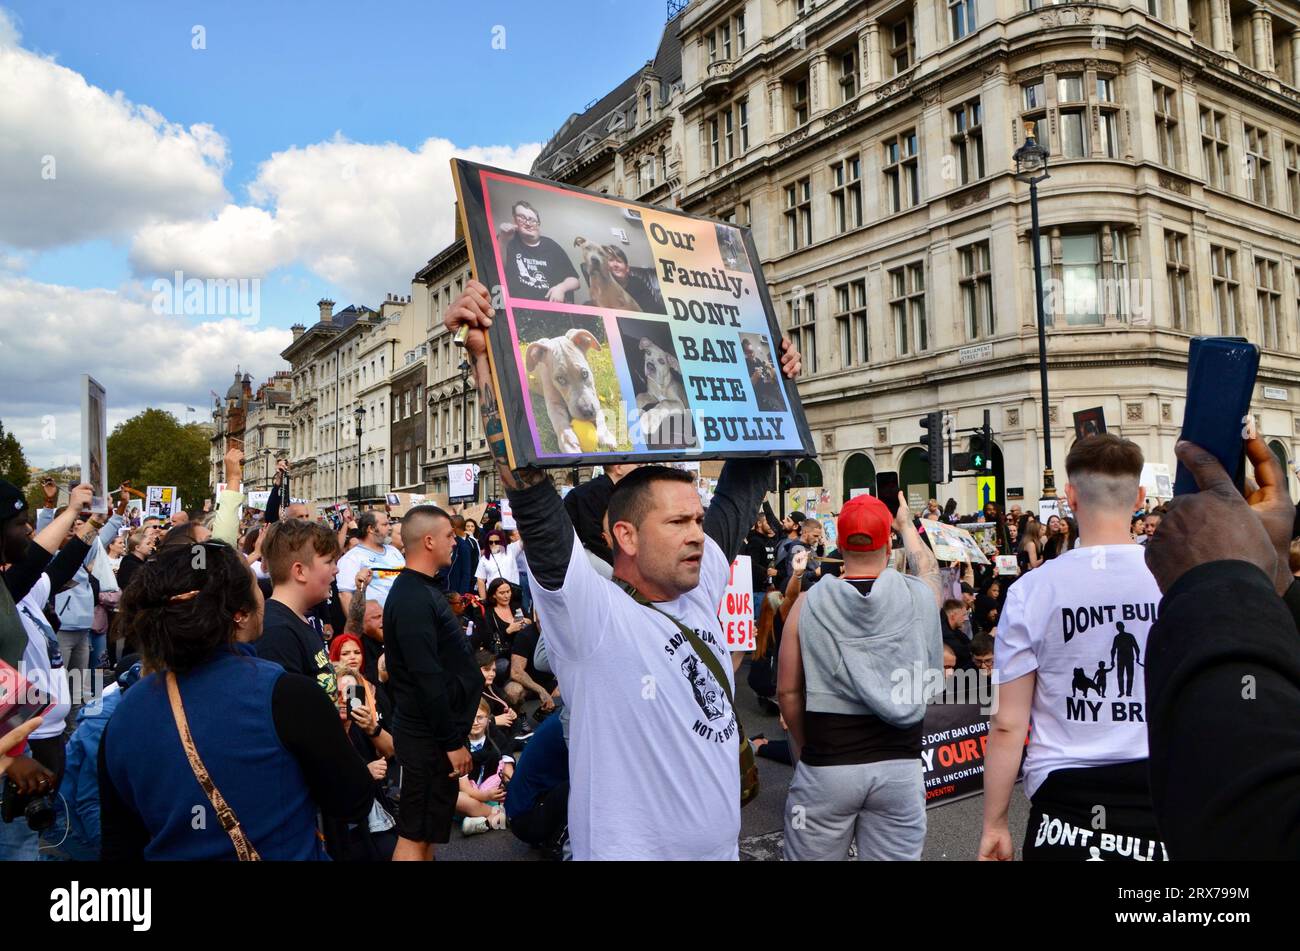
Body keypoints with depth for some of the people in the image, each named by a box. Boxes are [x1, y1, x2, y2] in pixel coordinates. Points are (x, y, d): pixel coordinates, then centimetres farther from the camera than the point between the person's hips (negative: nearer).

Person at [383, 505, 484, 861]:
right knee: (415, 835, 1)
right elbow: (427, 680, -25)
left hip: (433, 730, 10)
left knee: (425, 831, 19)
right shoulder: (413, 599, -22)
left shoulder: (422, 589, 11)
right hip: (431, 737, -10)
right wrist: (453, 742, -20)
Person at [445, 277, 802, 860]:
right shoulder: (591, 613, -19)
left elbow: (743, 486, 8)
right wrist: (484, 359, -34)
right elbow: (529, 491, -30)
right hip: (630, 848, -7)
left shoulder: (702, 590, -1)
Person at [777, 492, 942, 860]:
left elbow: (788, 691, -3)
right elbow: (926, 566, 22)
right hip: (899, 765, 1)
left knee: (810, 855, 13)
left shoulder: (809, 603, -7)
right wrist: (905, 523, 39)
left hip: (826, 766, -1)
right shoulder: (918, 595, -3)